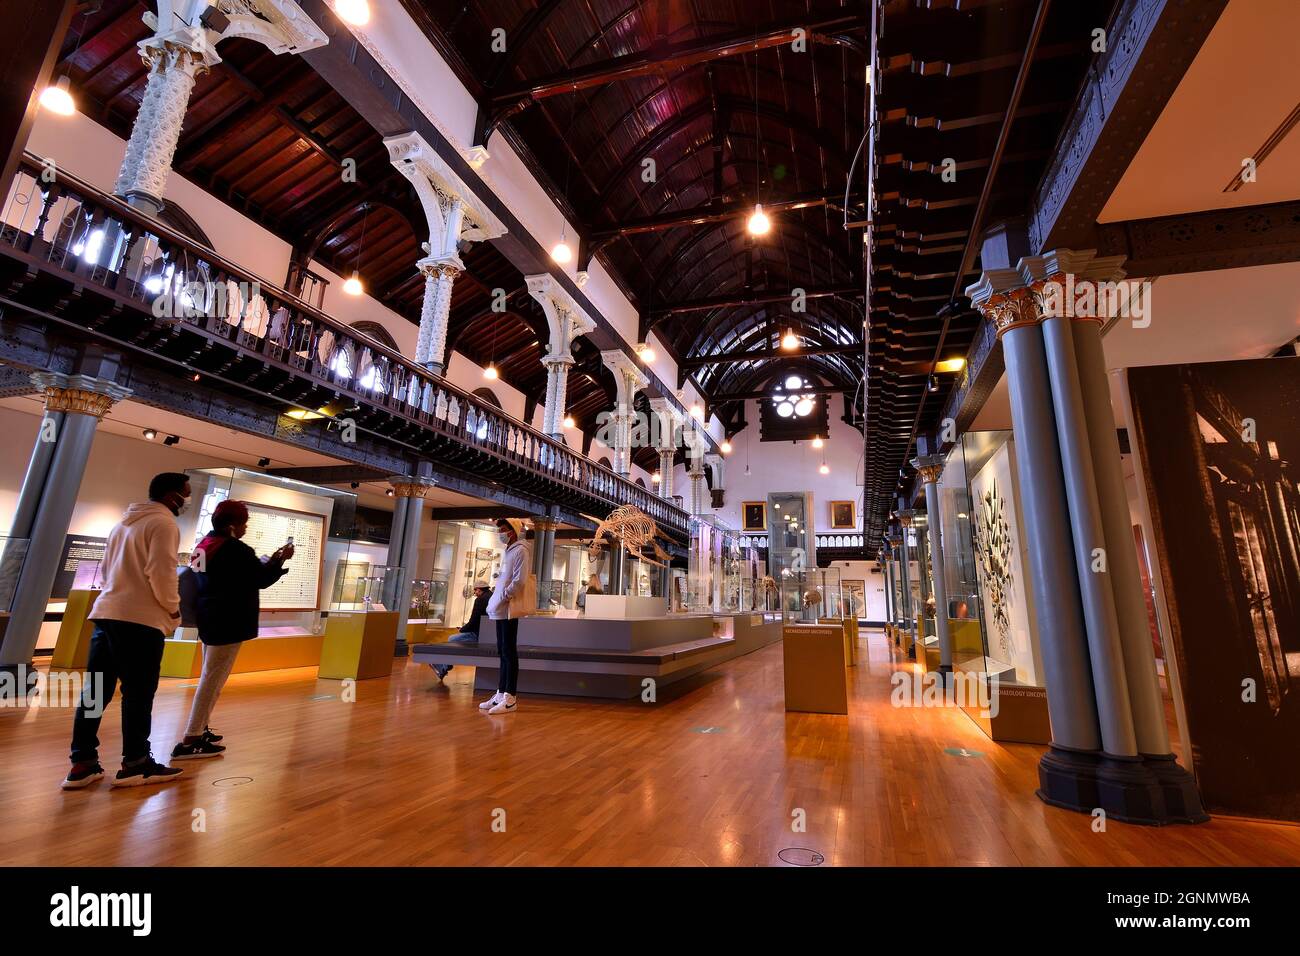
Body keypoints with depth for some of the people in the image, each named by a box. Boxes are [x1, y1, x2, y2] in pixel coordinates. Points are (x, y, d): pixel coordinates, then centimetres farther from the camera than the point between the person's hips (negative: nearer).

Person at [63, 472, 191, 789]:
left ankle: (83, 763, 14)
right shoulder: (163, 523, -9)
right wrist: (173, 608, -4)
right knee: (138, 692, -2)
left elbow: (107, 569, 25)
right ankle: (135, 764, 4)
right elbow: (161, 571, -17)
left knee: (96, 690, 10)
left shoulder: (123, 523, 21)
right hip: (140, 618, -9)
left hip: (106, 612, 9)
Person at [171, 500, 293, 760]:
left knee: (211, 678, 19)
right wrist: (280, 560, 1)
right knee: (213, 680, -5)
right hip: (228, 622, -10)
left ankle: (199, 730, 26)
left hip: (211, 619, 10)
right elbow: (260, 580, -11)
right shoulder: (235, 549, -17)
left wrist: (268, 561, 16)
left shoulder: (205, 545, 12)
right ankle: (190, 741, -1)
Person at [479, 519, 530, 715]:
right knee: (503, 652, 11)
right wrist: (495, 602, 13)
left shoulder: (520, 550, -8)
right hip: (501, 609, 9)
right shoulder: (509, 551, 19)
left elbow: (519, 580, -17)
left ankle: (510, 699, -3)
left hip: (509, 609, -9)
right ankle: (500, 694, 18)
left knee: (509, 653, -6)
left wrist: (503, 597, -16)